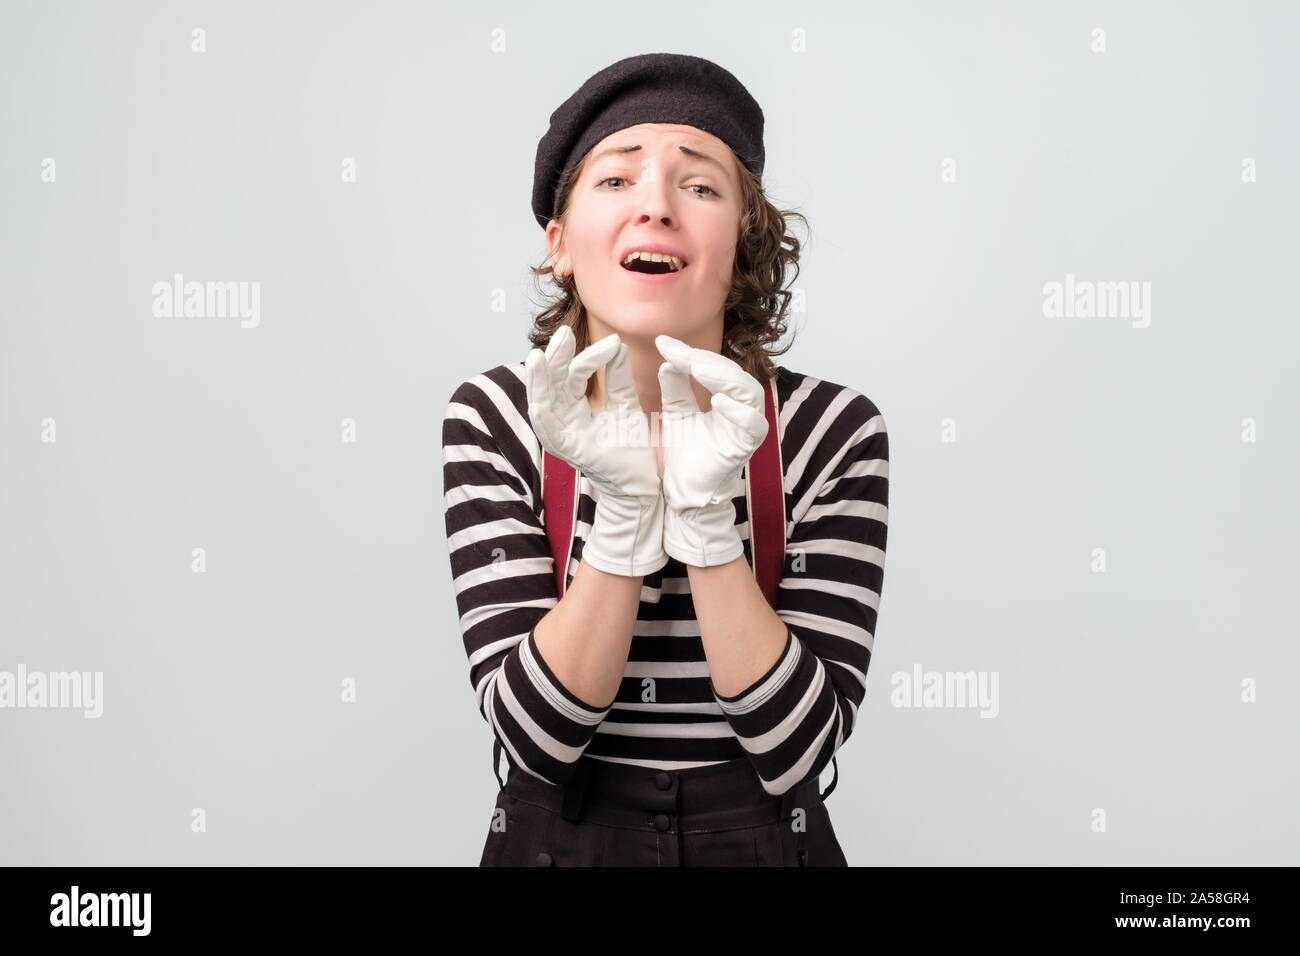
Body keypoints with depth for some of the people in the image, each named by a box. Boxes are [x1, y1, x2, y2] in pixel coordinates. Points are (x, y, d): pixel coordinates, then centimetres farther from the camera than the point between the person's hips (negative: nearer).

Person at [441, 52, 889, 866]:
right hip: (553, 839, 0)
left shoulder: (834, 431, -13)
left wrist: (706, 512, -29)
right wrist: (623, 508, -29)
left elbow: (795, 751, -18)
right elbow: (535, 733, -17)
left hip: (766, 842, 0)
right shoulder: (494, 420, -12)